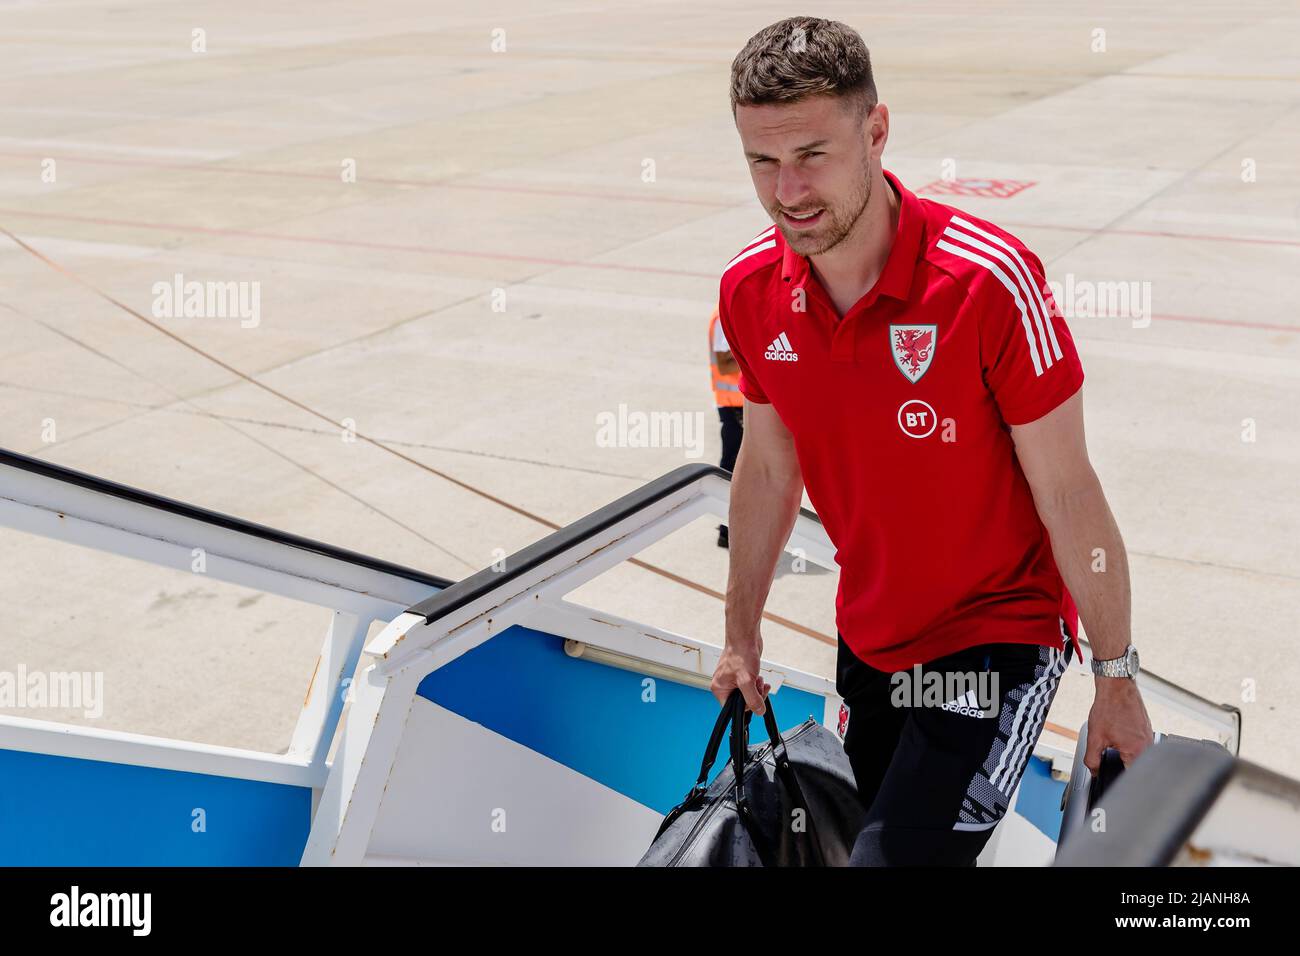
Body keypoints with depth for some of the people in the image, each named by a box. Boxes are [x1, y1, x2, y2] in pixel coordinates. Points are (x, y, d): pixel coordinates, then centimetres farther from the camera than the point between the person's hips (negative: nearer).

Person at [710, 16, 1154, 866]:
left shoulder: (990, 278, -24)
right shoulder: (749, 291, -8)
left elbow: (1067, 491, -16)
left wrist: (1117, 679, -10)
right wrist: (742, 636, 13)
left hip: (1000, 640, -6)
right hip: (868, 642, 6)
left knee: (904, 855, -19)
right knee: (875, 831, 23)